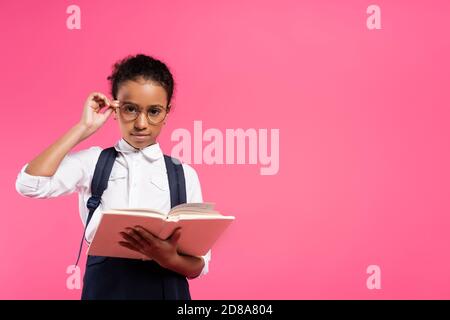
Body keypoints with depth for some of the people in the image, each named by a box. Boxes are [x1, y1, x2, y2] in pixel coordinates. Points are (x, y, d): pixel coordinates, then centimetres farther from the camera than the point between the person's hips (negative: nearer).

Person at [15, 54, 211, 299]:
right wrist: (84, 128, -9)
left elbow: (200, 265, 0)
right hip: (104, 286, 0)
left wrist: (169, 258, -22)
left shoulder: (184, 175, 1)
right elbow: (30, 184, -17)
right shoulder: (93, 161, 1)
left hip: (165, 289, 0)